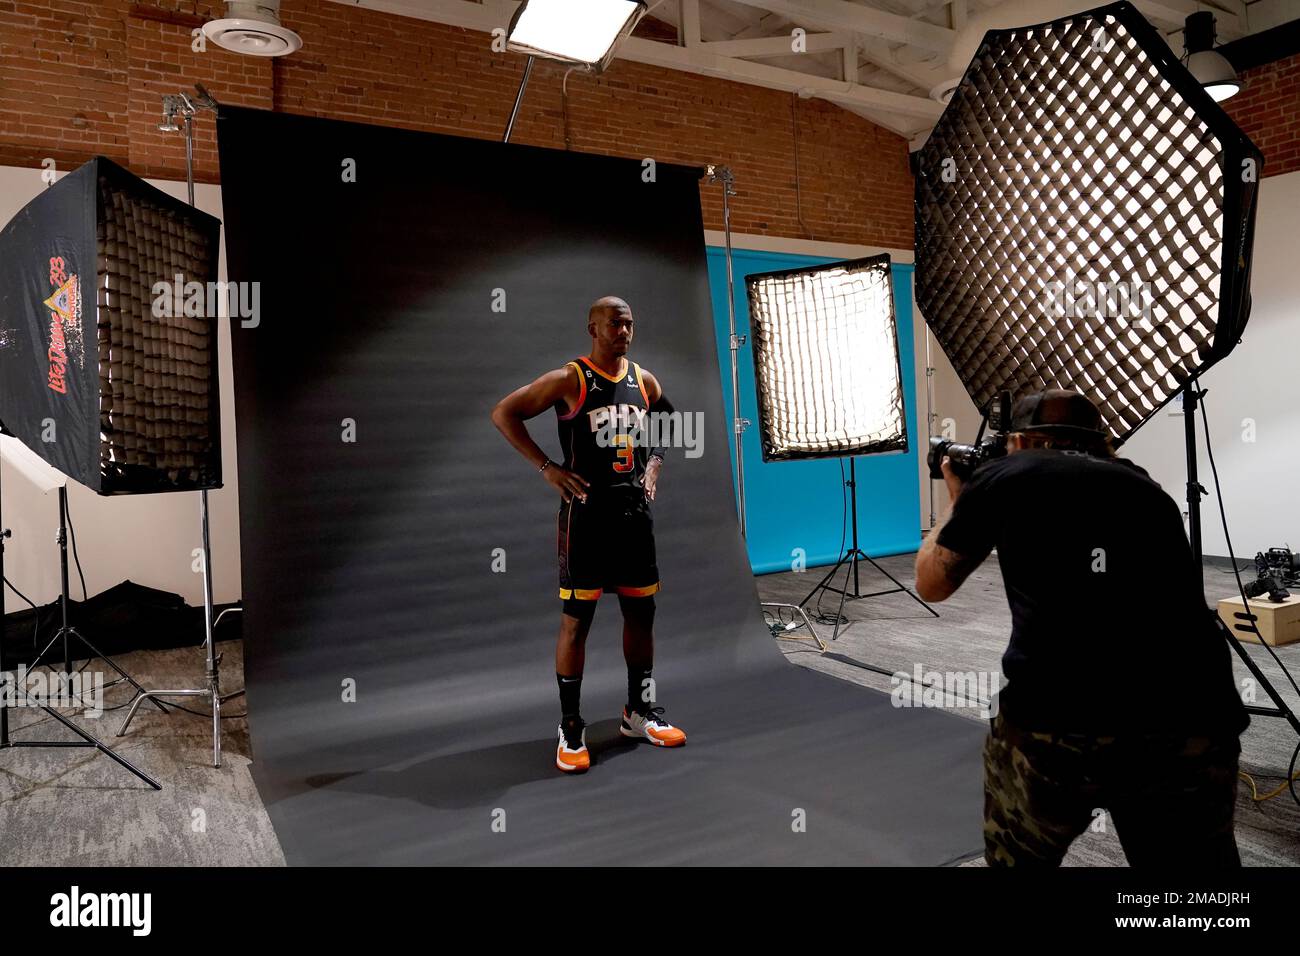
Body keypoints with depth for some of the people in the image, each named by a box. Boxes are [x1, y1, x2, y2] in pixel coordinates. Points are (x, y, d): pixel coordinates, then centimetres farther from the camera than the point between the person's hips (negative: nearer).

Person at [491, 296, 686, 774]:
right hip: (587, 512, -6)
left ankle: (639, 711, 29)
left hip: (635, 511, 6)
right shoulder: (569, 380, -9)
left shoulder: (644, 381, 8)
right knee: (576, 618, -1)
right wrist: (547, 467, -14)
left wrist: (653, 464, 11)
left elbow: (667, 423, 27)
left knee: (641, 611, 12)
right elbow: (503, 413, -10)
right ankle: (571, 729, 11)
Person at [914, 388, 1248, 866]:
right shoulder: (1144, 485, 23)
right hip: (1192, 727, 3)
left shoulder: (1006, 475, 12)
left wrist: (959, 501, 38)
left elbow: (932, 583, 21)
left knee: (1015, 856, 26)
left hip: (1055, 724, -2)